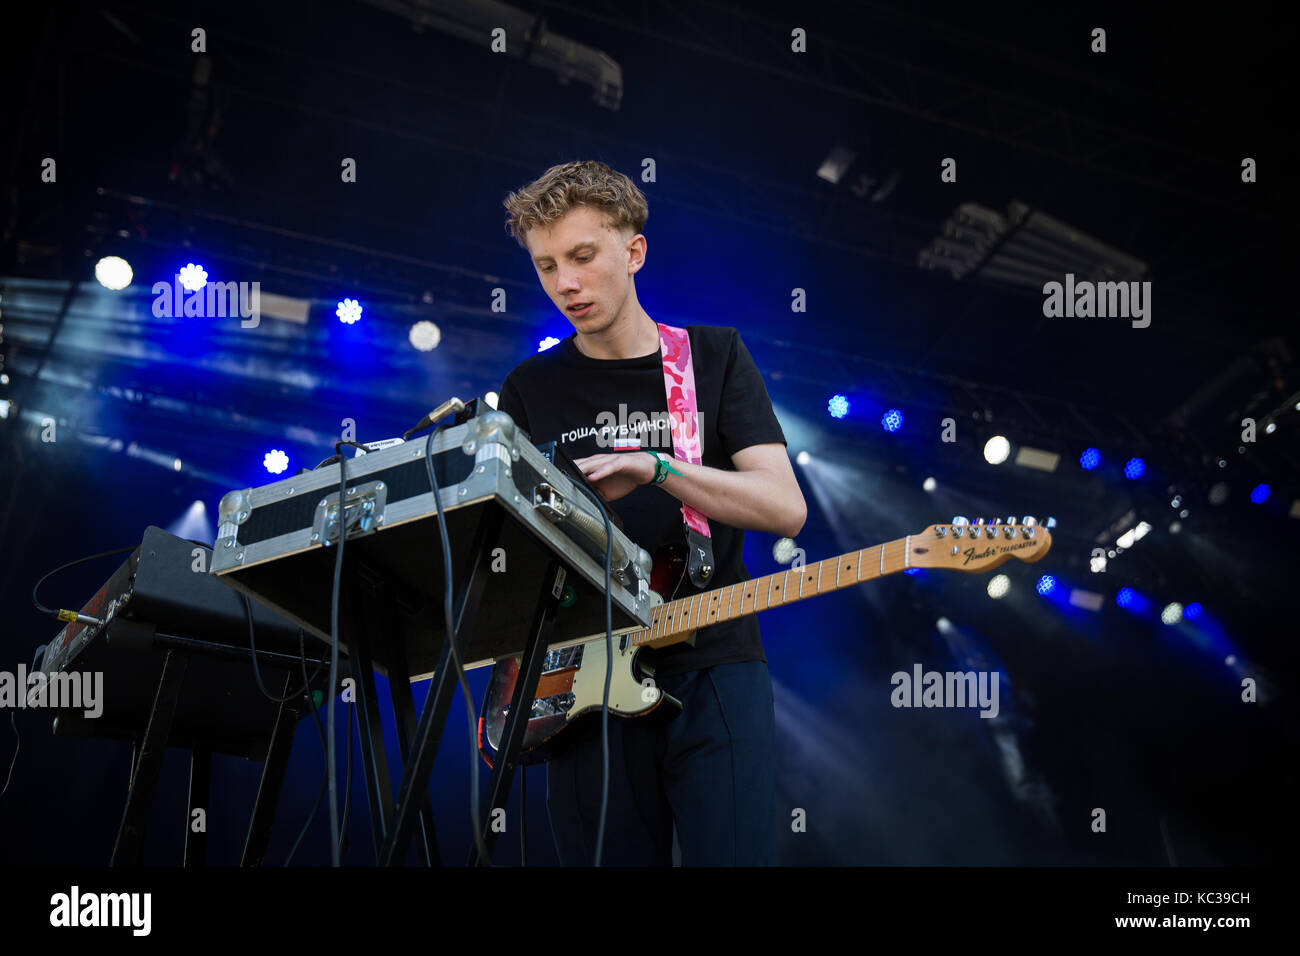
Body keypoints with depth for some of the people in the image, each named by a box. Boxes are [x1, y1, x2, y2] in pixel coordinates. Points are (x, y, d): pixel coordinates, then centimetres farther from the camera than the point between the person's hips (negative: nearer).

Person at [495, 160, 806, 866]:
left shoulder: (714, 357, 6)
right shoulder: (530, 389, 10)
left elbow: (786, 509, -6)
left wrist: (654, 468, -20)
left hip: (713, 668, -1)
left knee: (731, 854, -9)